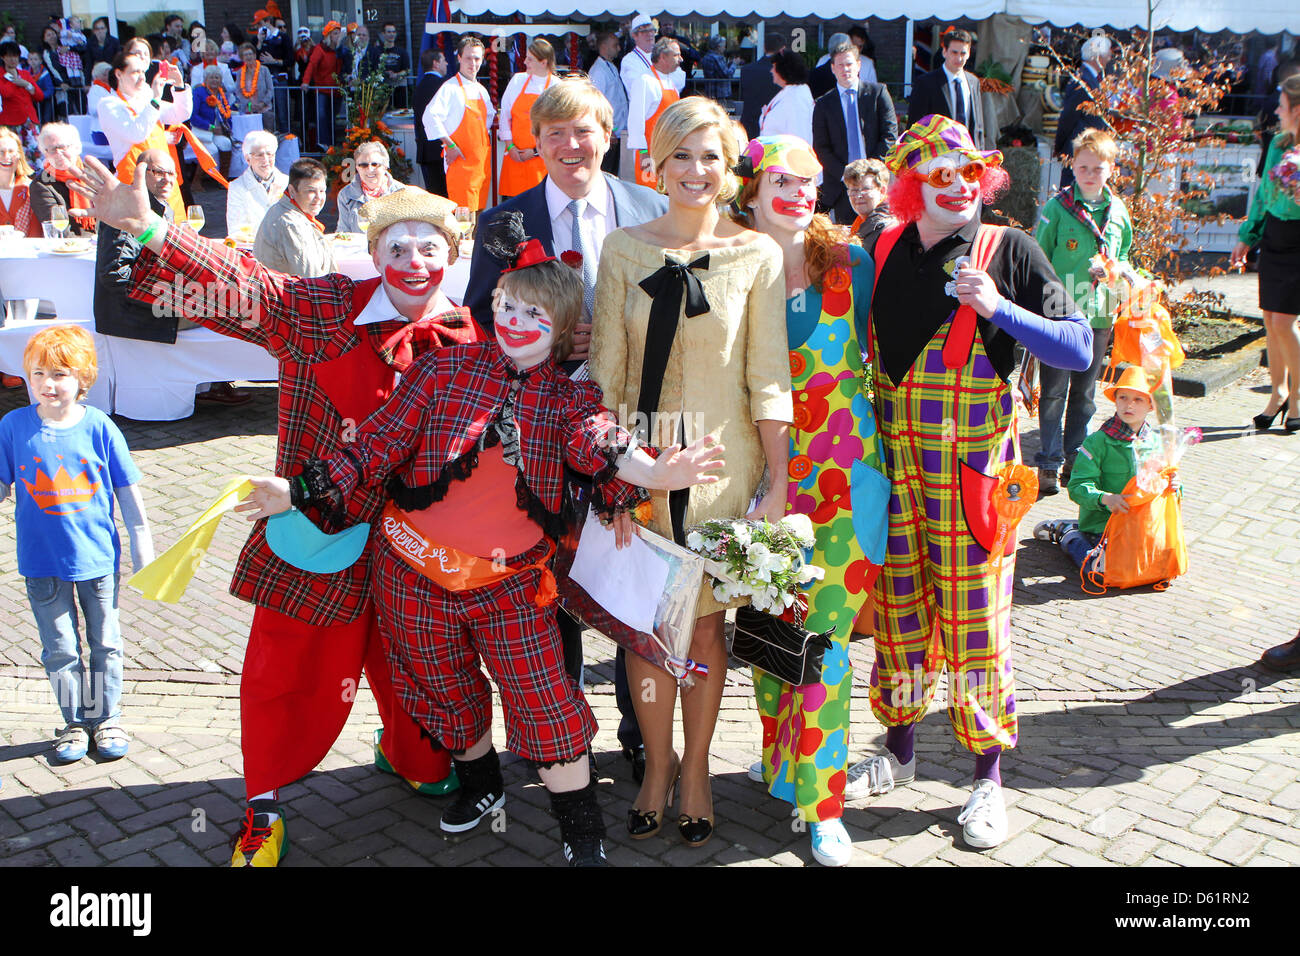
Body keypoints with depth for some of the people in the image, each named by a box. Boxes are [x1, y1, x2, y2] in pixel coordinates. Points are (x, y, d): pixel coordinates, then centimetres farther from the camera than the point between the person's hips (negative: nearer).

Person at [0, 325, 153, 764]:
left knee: (105, 644, 11)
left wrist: (142, 547, 2)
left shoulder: (99, 427, -8)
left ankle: (108, 718, 28)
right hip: (42, 561, 1)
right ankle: (75, 722, 26)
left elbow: (128, 491, -1)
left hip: (98, 557, 0)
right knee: (59, 649, 10)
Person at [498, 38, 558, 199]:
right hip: (515, 155, 3)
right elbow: (505, 114, 11)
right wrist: (510, 146, 0)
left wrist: (536, 151, -8)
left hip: (541, 158, -3)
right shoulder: (517, 80, 10)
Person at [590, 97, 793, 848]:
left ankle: (697, 766, 26)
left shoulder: (756, 255, -1)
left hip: (723, 459, -1)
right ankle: (658, 763, 27)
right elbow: (606, 371, 3)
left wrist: (778, 481, -3)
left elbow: (768, 377, -1)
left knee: (706, 620, 7)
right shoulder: (624, 251, 2)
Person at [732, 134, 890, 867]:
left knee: (824, 635, -4)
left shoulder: (849, 262, 0)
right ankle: (781, 758, 34)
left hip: (844, 475, -1)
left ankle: (823, 802, 6)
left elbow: (879, 349, 11)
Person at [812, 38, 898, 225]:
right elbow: (820, 148, 4)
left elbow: (890, 134, 3)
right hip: (841, 187, 0)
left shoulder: (877, 93, 8)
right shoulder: (823, 105, 10)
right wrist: (844, 174, -9)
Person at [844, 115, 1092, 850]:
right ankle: (900, 752, 30)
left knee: (977, 621, 1)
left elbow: (1079, 350, -7)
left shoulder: (1009, 251, -4)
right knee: (897, 614, 12)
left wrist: (1000, 309, -20)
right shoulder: (882, 253, 6)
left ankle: (989, 778, 16)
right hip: (893, 467, 4)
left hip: (975, 470, -3)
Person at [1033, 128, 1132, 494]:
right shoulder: (1056, 208, -5)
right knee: (1053, 392, 1)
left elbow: (1124, 256, 17)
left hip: (1098, 316, 4)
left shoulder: (1118, 211, 6)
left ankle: (1075, 460, 24)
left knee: (1084, 393, 13)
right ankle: (1050, 463, 9)